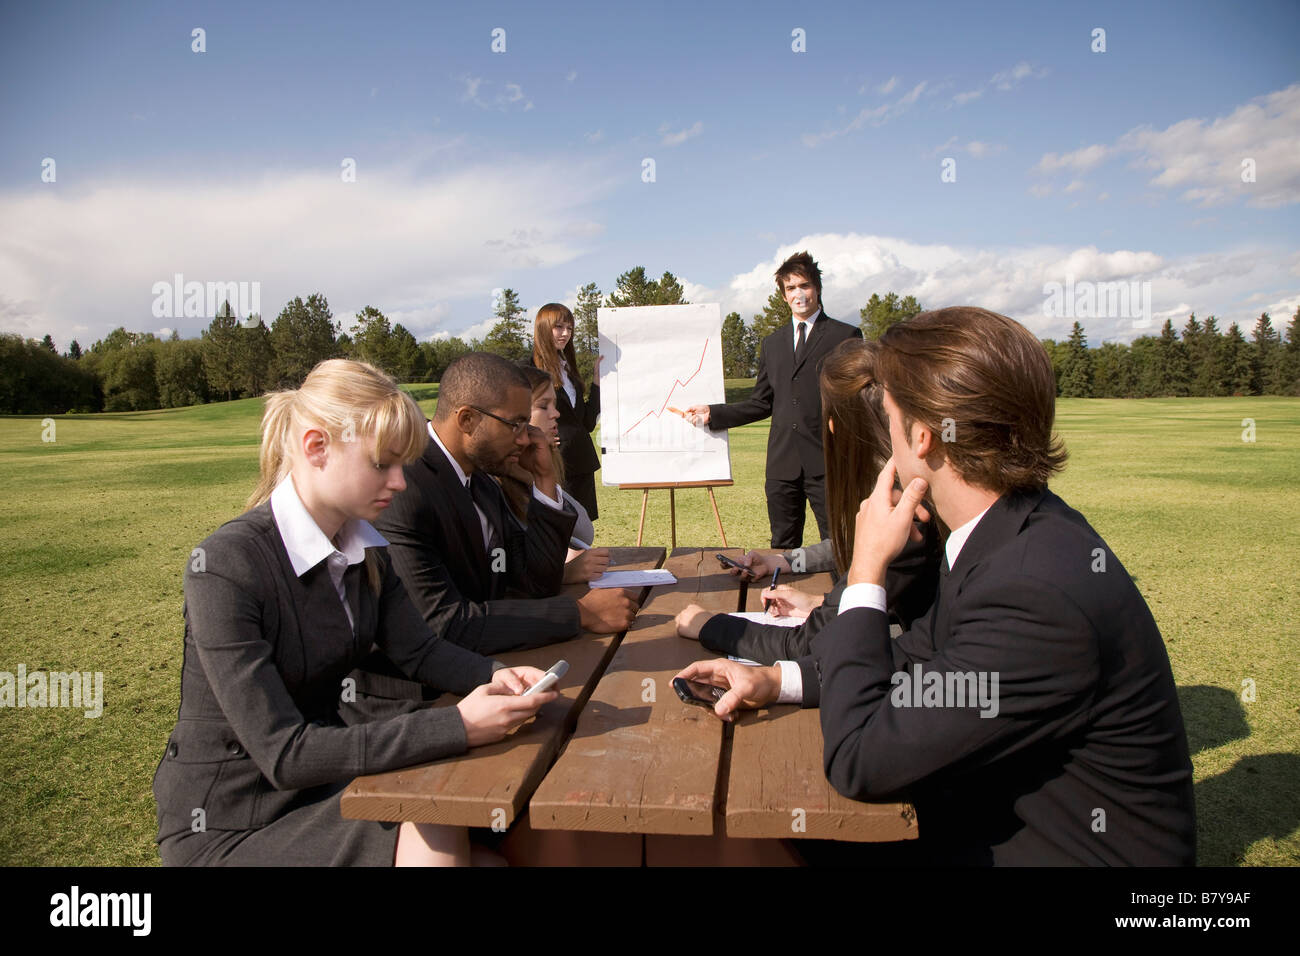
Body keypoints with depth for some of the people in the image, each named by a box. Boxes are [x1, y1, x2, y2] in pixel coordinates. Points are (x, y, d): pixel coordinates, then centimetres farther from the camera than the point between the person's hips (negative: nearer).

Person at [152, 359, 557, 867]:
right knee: (432, 842, -22)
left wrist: (496, 676, -18)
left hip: (324, 767, 6)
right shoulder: (224, 567, -24)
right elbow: (283, 754, -27)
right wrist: (456, 726, -33)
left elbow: (420, 649, 3)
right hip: (225, 825, -6)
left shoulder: (365, 548, -1)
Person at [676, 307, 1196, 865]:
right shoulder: (1013, 534, -4)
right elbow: (917, 656, 9)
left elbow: (856, 765, -27)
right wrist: (775, 680, 0)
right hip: (1004, 818, 7)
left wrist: (867, 565, -22)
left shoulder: (1037, 596, -34)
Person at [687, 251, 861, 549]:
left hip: (827, 461, -4)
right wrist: (713, 414, 9)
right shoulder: (772, 343, 17)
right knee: (783, 548, 10)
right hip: (783, 463, 4)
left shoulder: (845, 336, 4)